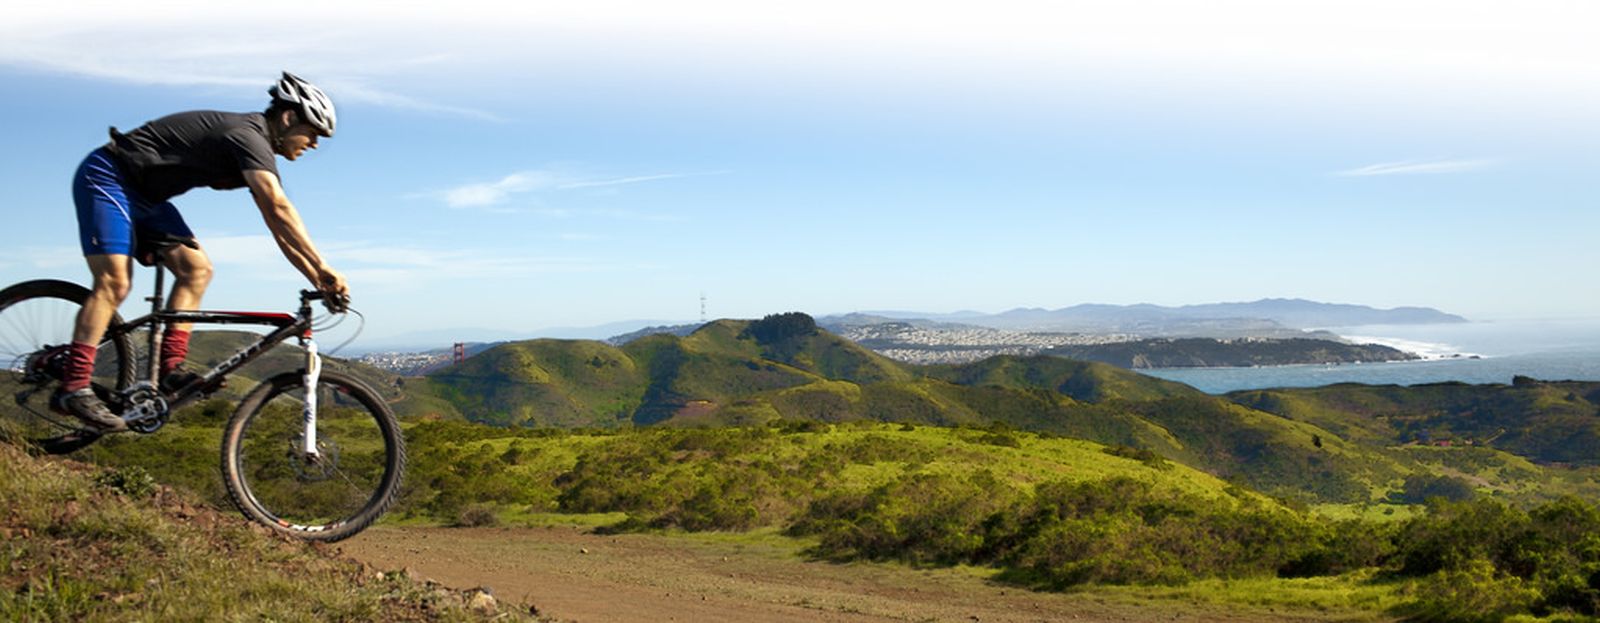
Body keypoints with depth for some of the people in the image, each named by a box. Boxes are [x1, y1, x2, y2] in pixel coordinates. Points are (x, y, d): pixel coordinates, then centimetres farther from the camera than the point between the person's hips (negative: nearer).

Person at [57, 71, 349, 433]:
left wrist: (317, 280, 0)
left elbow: (278, 226, 8)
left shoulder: (256, 149, 8)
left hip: (142, 195, 10)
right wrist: (323, 267, -38)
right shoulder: (248, 135, -23)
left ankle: (170, 367, -4)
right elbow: (279, 209, -35)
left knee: (196, 269, -1)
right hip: (106, 178, -10)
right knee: (114, 282, -20)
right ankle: (73, 387, -20)